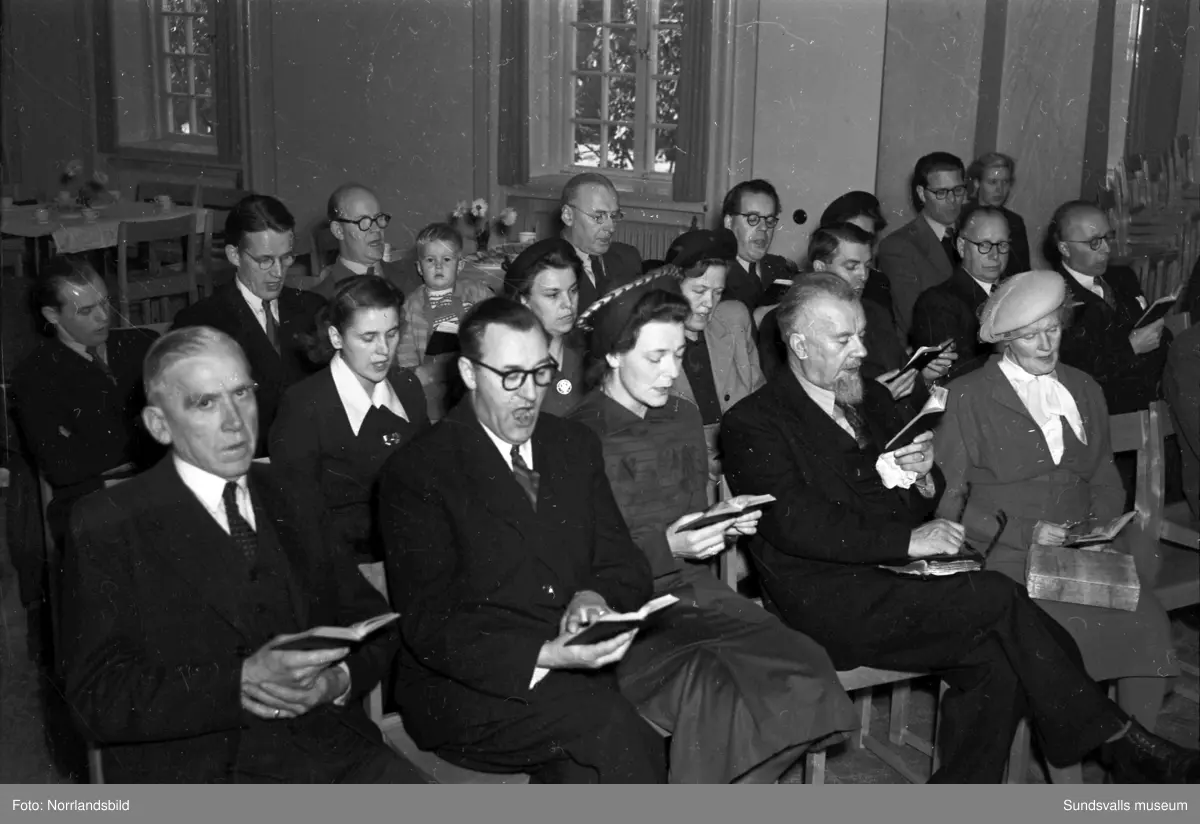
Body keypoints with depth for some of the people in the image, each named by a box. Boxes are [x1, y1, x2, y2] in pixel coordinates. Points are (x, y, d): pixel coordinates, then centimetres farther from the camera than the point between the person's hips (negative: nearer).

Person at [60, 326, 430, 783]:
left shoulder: (290, 501, 15)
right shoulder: (108, 524, 2)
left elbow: (372, 621, 15)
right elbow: (98, 695, -6)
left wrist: (340, 679, -7)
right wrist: (240, 685, -18)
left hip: (330, 744, 3)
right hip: (198, 767, -3)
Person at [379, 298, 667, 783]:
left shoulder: (575, 446, 15)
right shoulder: (415, 472, -3)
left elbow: (627, 566, 14)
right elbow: (427, 624, -9)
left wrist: (594, 597, -11)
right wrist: (541, 656, -23)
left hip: (580, 669, 5)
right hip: (466, 686, -4)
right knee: (609, 727, -29)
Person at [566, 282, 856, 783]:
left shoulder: (684, 417, 14)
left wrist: (725, 528, 2)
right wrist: (666, 548, -18)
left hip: (693, 588, 7)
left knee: (804, 668, -19)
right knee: (712, 688, -32)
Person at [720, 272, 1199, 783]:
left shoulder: (871, 399, 19)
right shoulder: (752, 424, -4)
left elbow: (918, 508, 22)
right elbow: (797, 525, -17)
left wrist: (923, 477, -3)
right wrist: (908, 541, -20)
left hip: (895, 582, 7)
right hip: (828, 603, -7)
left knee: (993, 663, -21)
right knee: (998, 598, -21)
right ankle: (1122, 744, -8)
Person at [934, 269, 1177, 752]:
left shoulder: (1084, 391, 20)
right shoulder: (968, 396, 3)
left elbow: (1106, 481, 22)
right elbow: (949, 499, -1)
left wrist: (1100, 531, 0)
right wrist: (1024, 533, -12)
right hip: (1004, 556, -4)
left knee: (1149, 622, -23)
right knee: (1069, 629, -31)